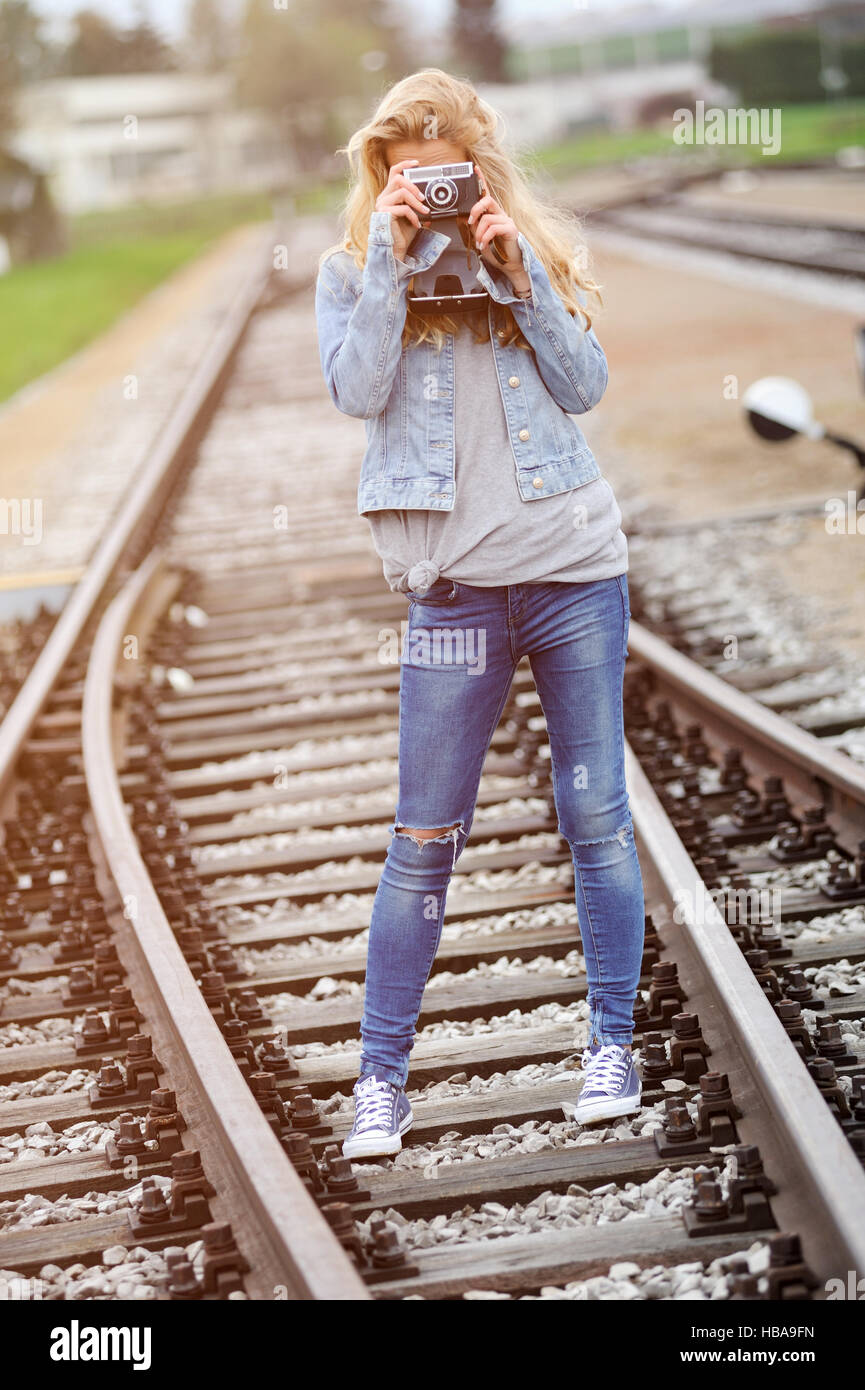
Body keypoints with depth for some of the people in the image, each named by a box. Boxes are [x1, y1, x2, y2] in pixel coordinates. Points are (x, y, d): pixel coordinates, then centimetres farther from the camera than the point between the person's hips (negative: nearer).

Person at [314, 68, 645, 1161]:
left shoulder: (534, 253, 10)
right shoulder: (352, 271, 7)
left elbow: (586, 385, 0)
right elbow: (359, 390, -9)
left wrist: (518, 265, -8)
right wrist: (393, 254, -11)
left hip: (576, 567, 1)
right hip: (454, 587, -1)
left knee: (596, 816, 4)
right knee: (424, 838, -1)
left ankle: (611, 1046, 16)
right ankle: (381, 1078, 7)